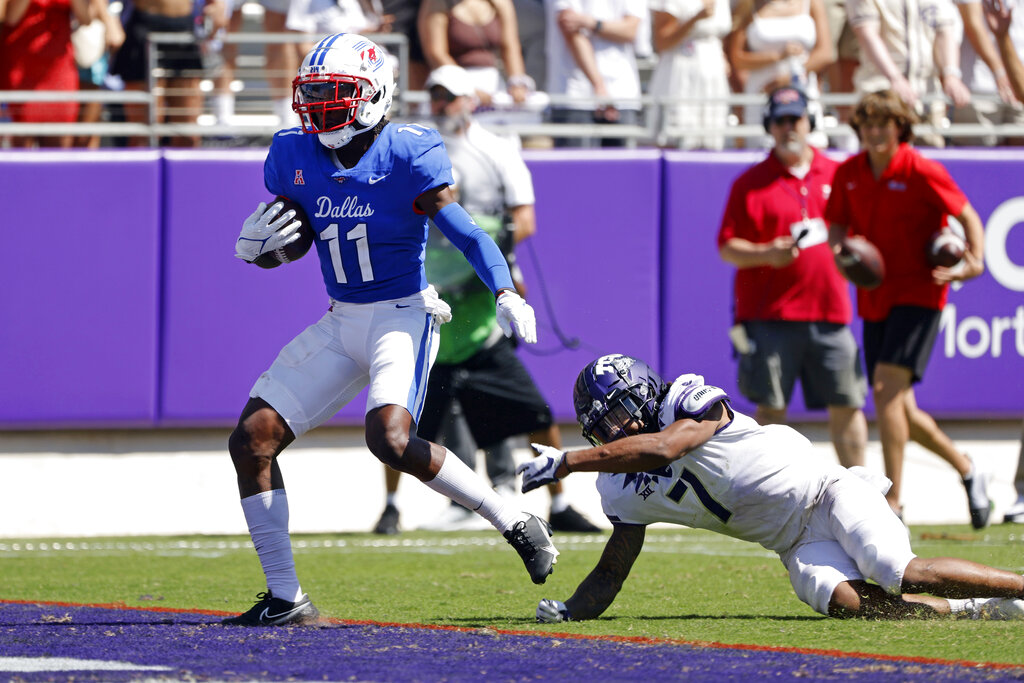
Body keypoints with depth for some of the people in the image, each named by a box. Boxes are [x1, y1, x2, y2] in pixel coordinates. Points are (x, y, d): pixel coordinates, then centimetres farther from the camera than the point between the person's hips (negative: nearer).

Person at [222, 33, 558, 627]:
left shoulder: (408, 155, -15)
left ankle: (516, 524, -11)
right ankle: (286, 600, 4)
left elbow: (469, 235, -19)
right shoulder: (293, 156, 2)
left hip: (404, 316, -7)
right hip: (341, 326, 7)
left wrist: (506, 294, -36)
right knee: (253, 440, -3)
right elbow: (272, 248, 13)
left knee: (390, 439, -29)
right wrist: (254, 242, -12)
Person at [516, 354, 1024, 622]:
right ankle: (977, 609, -13)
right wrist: (570, 612, -8)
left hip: (824, 492, -5)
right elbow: (612, 571, 12)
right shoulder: (624, 491, 9)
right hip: (797, 543, 5)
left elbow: (660, 447, -29)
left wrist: (565, 462, -26)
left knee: (904, 574, -27)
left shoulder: (691, 401, -11)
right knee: (849, 602, -25)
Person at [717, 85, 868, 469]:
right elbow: (727, 248, -3)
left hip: (829, 311, 3)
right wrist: (766, 254, -20)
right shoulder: (751, 183, 2)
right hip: (769, 317, -3)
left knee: (846, 405, 3)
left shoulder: (836, 174, 12)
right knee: (770, 409, -2)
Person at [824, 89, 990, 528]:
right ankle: (965, 469, 31)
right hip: (875, 298, 6)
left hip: (918, 293, -6)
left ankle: (892, 503, -18)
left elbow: (968, 217, -4)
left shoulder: (922, 172, -11)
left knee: (887, 389, -20)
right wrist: (840, 251, -9)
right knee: (897, 410, 7)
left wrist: (974, 262, -20)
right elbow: (837, 226, 14)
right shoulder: (848, 173, 5)